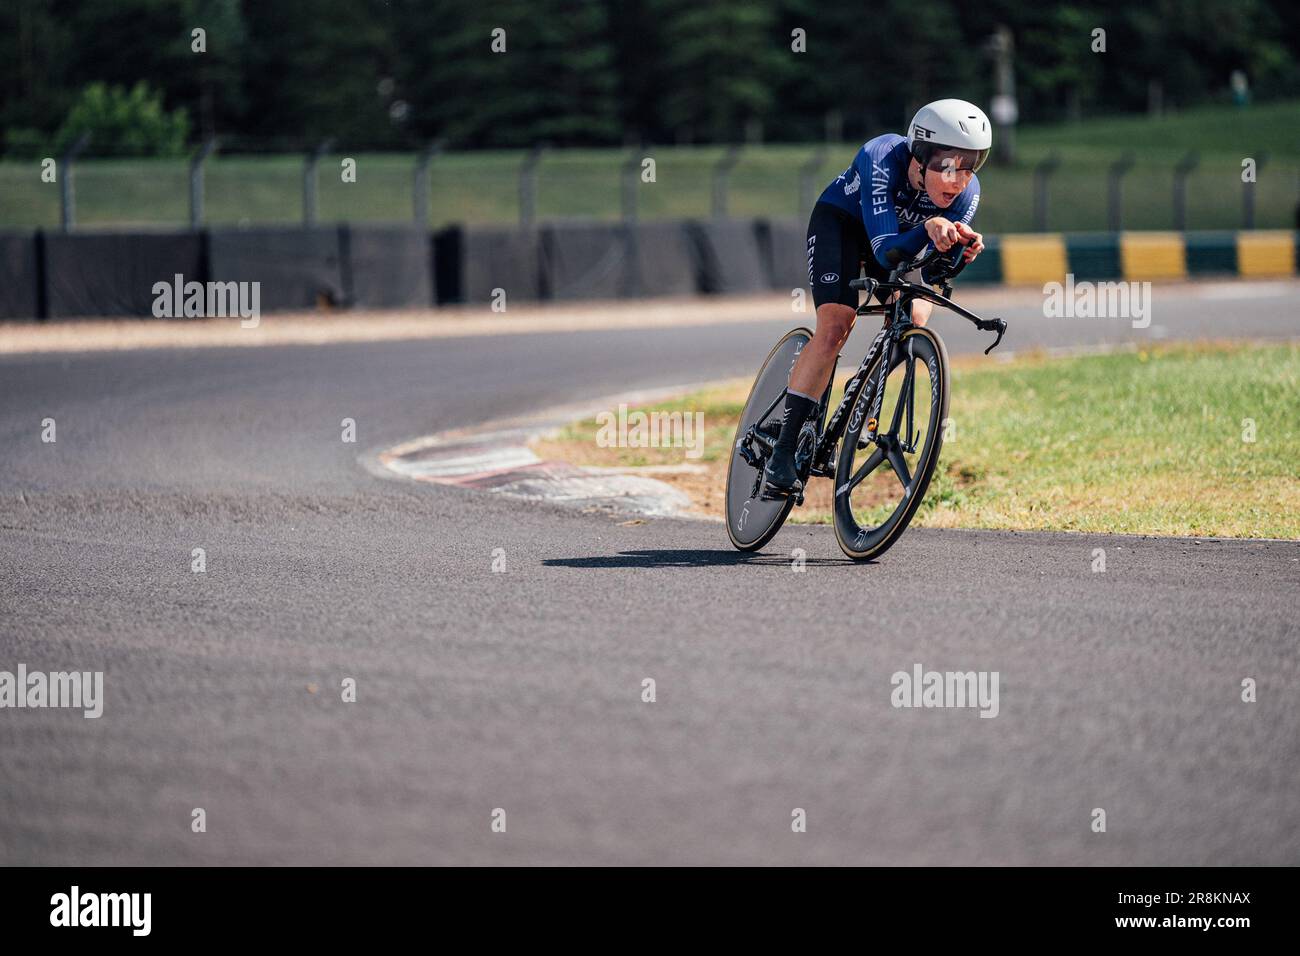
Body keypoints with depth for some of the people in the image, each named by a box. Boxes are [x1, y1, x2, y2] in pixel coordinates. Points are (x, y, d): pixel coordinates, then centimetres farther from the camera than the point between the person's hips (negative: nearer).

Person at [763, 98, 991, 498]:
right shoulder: (881, 160, -38)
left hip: (898, 232, 5)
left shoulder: (966, 192, -27)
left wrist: (959, 250, -46)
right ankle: (783, 453, -25)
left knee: (912, 323, -17)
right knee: (835, 325, -22)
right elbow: (886, 252, -44)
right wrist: (928, 228, -63)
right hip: (841, 221, -5)